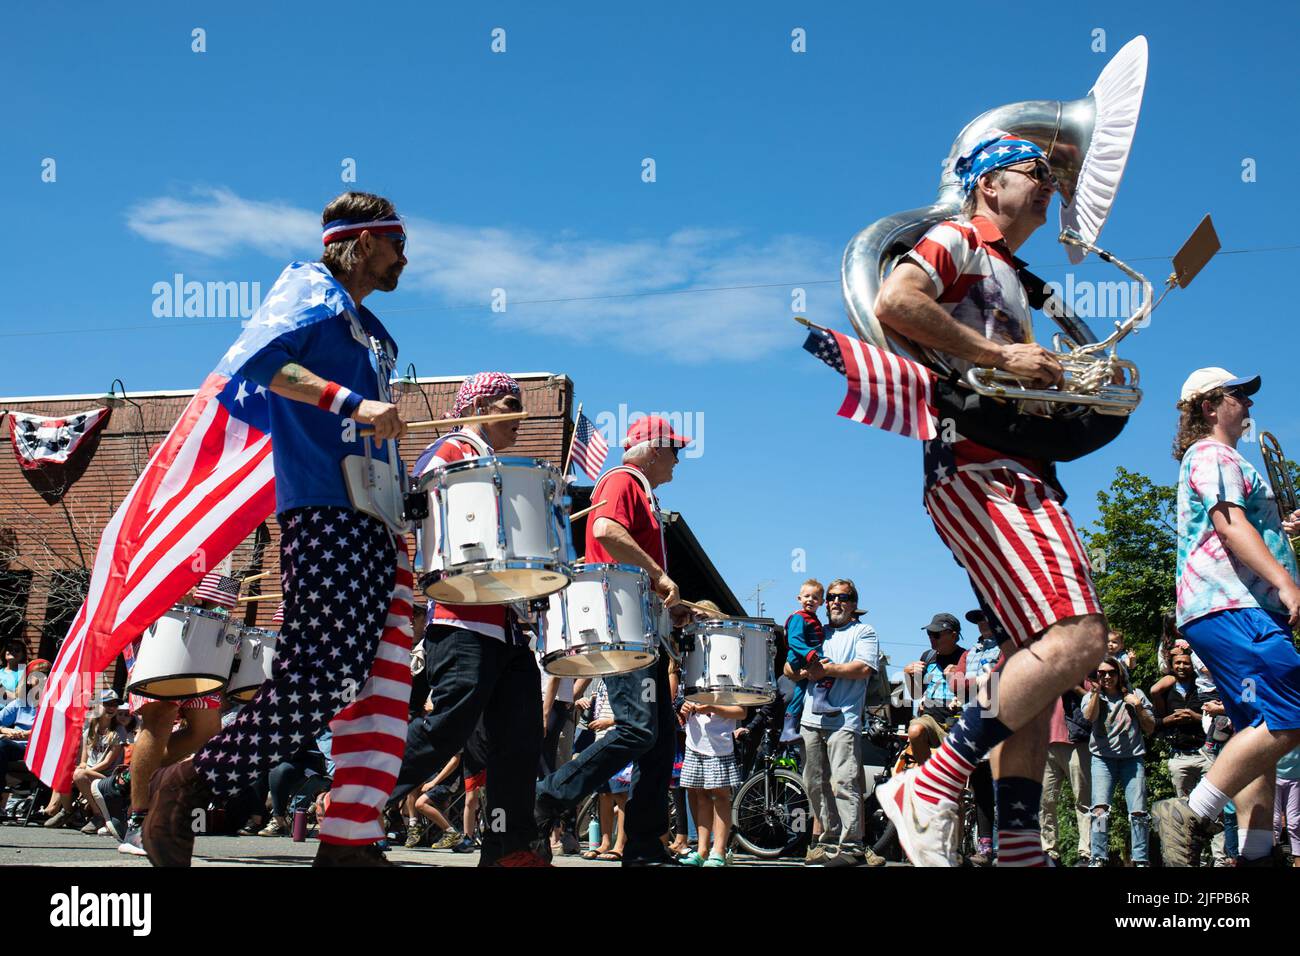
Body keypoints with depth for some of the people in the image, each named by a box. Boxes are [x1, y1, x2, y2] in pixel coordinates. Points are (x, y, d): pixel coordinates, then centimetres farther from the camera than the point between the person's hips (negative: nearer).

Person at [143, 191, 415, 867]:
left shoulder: (371, 331, 29)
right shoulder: (311, 288, 4)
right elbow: (256, 358, -15)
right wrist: (352, 403, -20)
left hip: (376, 523, 9)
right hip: (325, 511, -9)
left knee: (384, 684, 1)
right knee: (325, 678, -15)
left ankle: (349, 841, 2)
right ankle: (190, 786, -3)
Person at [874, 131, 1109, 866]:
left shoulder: (1014, 276, 30)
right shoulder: (959, 240, 1)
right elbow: (895, 302, -18)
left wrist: (1057, 377, 11)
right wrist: (999, 354, -17)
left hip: (1026, 475, 10)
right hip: (976, 465, -10)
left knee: (1036, 663, 6)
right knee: (1077, 638, -22)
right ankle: (931, 788, -19)